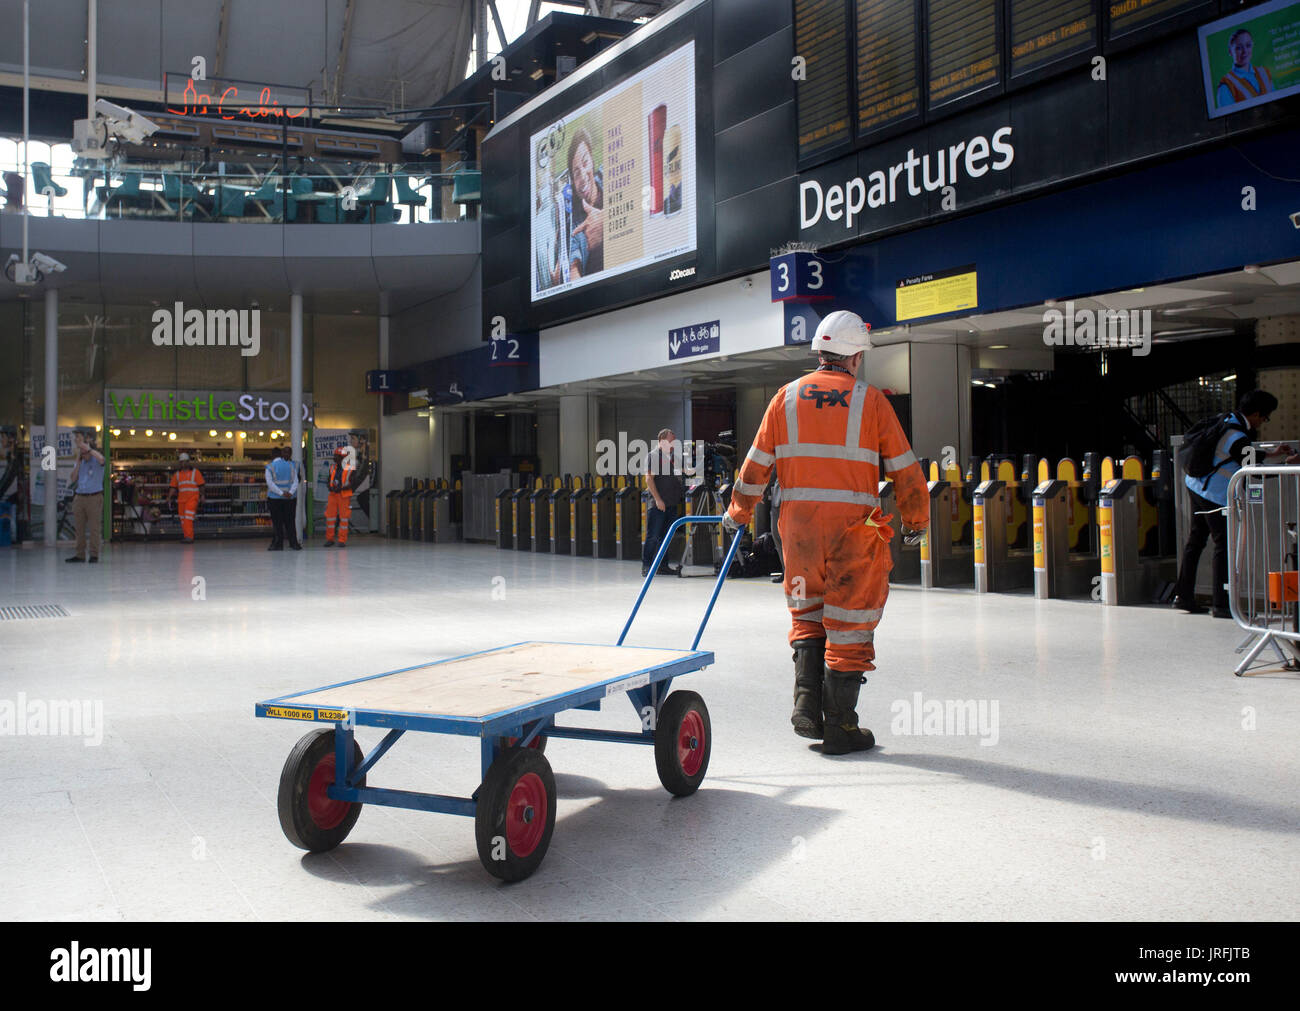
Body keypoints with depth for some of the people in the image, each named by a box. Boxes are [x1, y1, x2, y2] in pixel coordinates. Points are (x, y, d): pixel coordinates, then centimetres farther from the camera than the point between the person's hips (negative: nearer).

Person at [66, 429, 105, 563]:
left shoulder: (96, 460, 0)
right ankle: (79, 554, 10)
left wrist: (87, 447, -21)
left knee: (94, 527, -4)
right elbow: (73, 479, 3)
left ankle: (94, 554, 0)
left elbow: (101, 459, -27)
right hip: (80, 497, 6)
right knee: (79, 528, 6)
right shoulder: (79, 462, 16)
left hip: (94, 497, -6)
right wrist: (78, 460, 1)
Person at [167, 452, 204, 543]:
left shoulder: (195, 472, 2)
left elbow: (201, 486, 2)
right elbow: (173, 487, 12)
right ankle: (186, 535, 15)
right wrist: (169, 498, 4)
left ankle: (189, 537, -18)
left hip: (192, 498, -4)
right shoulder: (177, 474, 12)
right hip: (181, 499, 4)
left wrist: (202, 497, -2)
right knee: (183, 519, 5)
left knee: (188, 518, -16)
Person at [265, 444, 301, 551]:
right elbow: (270, 483, -6)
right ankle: (277, 543, 4)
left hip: (290, 497, 1)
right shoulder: (272, 466, 2)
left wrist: (291, 492, -15)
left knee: (290, 521, 1)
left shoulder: (293, 465, 9)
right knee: (277, 522, -1)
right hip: (275, 497, -1)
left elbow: (295, 481, 3)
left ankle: (293, 542, 5)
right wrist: (282, 493, -14)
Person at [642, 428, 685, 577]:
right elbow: (649, 479, -10)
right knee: (653, 536, -6)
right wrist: (657, 499, -15)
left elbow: (678, 478, 22)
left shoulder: (675, 457, 15)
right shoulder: (653, 455, -5)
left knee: (666, 536, 9)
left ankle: (662, 564, 15)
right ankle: (646, 566, -3)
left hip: (672, 503, 7)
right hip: (658, 504, -7)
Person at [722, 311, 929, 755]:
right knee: (848, 624, 5)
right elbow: (905, 469, 2)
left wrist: (737, 513, 21)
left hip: (798, 523, 3)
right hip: (854, 526, -3)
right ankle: (840, 727, 10)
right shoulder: (870, 400, 0)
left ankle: (807, 706, 9)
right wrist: (916, 518, 17)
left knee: (807, 616, 20)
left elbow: (756, 465, 8)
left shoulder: (787, 397, 6)